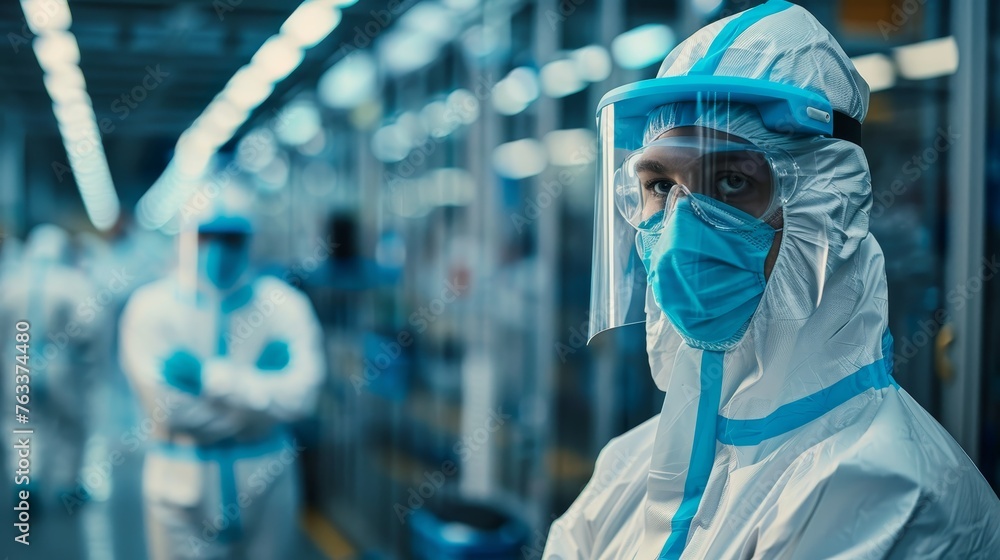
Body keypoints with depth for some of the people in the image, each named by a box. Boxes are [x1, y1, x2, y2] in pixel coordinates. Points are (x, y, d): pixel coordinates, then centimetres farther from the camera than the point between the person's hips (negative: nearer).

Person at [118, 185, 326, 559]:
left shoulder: (283, 304, -2)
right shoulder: (150, 306, -6)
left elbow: (300, 394, -17)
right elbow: (168, 406, -18)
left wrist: (206, 375, -20)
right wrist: (261, 389, -15)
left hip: (266, 483, 2)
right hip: (183, 484, -2)